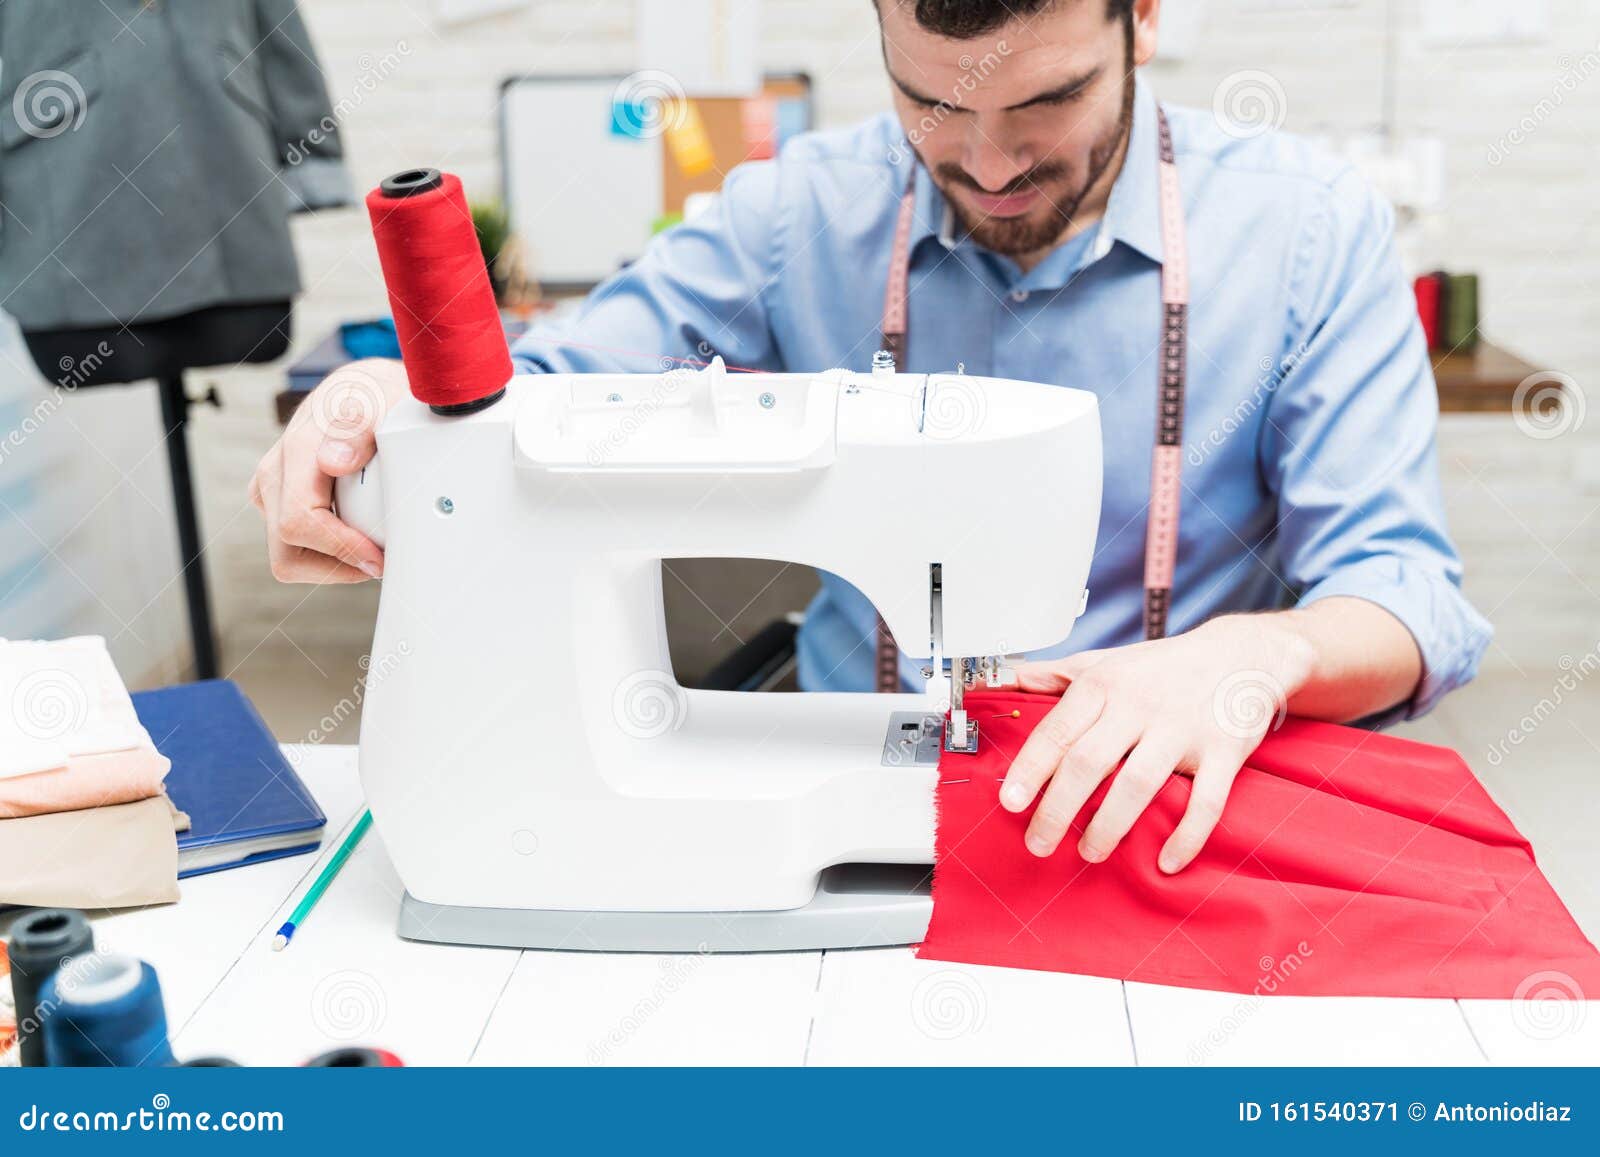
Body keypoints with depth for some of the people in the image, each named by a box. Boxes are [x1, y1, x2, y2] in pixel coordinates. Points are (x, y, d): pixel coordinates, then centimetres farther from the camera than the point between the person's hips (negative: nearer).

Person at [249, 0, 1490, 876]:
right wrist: (393, 397, -22)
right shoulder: (807, 212, 0)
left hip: (1176, 812, 0)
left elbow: (1409, 595, -6)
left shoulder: (1307, 225, -3)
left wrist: (1255, 654, -30)